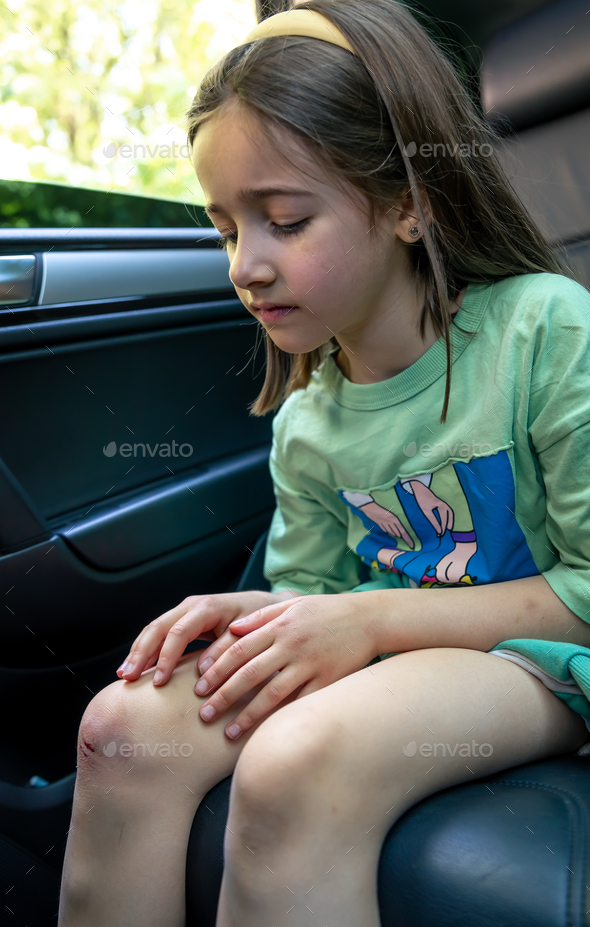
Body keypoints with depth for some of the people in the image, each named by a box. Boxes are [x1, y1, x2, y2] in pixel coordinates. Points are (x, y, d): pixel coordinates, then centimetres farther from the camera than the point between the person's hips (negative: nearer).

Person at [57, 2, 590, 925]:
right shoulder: (306, 426, 4)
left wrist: (374, 618, -20)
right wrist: (262, 613, -12)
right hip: (385, 647, 6)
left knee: (296, 765, -34)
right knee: (126, 727, -16)